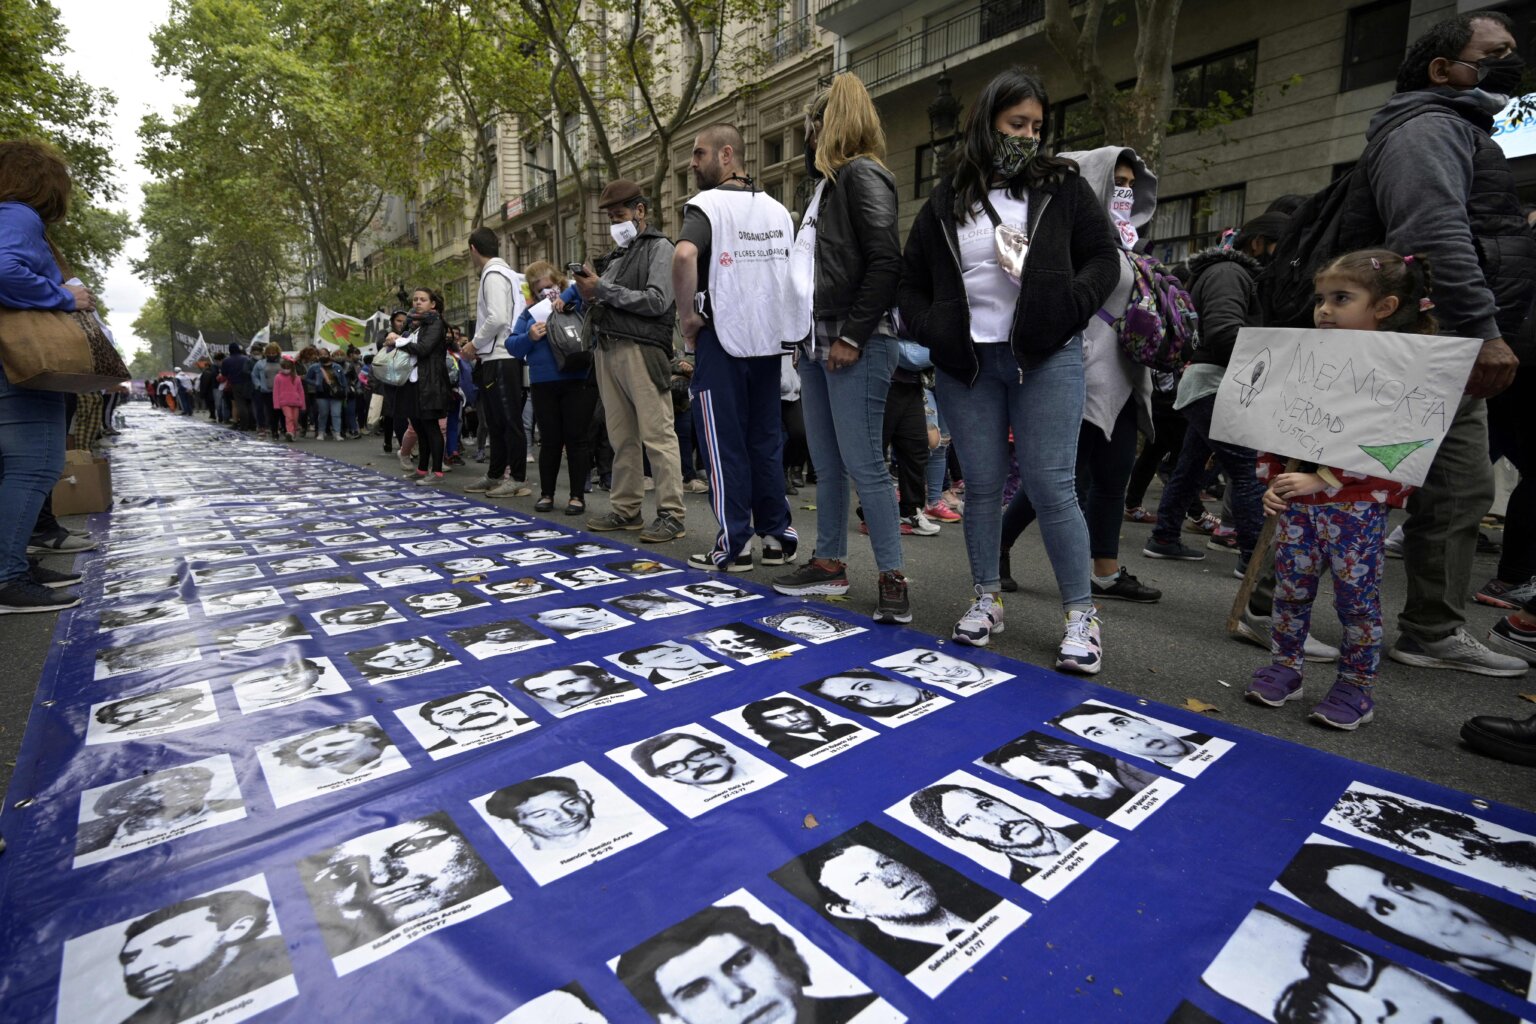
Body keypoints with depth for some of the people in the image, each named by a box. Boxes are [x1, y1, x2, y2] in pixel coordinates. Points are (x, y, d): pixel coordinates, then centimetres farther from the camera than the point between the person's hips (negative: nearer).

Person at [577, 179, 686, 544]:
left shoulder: (659, 247, 4)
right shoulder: (616, 254, 26)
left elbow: (657, 301, -11)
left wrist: (603, 289, -7)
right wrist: (588, 291, 2)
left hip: (641, 350, -7)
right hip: (607, 350, 7)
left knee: (657, 434, -10)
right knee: (622, 437, 7)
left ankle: (671, 514, -8)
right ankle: (626, 509, 13)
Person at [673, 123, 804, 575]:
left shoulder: (707, 204, -7)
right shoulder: (777, 208, 13)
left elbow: (684, 255, -26)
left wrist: (688, 314, -14)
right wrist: (772, 312, 17)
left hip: (722, 338, -6)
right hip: (769, 338, 6)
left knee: (724, 441, 1)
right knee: (766, 437, 11)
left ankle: (734, 543, 4)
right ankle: (777, 534, 14)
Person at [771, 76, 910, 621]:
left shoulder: (862, 174, -4)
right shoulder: (827, 183, 24)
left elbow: (885, 261, -16)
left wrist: (852, 337, -18)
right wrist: (809, 334, 13)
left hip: (854, 345, -9)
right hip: (817, 341, 9)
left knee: (863, 465, -8)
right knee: (826, 464, 10)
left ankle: (892, 577, 2)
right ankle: (830, 564, 20)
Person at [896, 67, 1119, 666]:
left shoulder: (1062, 186, 11)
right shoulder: (947, 201, 14)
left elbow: (1104, 259, 8)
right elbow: (912, 282, 16)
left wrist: (1066, 311, -10)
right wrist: (933, 332, -1)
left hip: (1046, 358, -2)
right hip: (966, 364, 2)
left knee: (1051, 487, -5)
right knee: (982, 486, 6)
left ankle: (1081, 616, 7)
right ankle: (986, 600, 21)